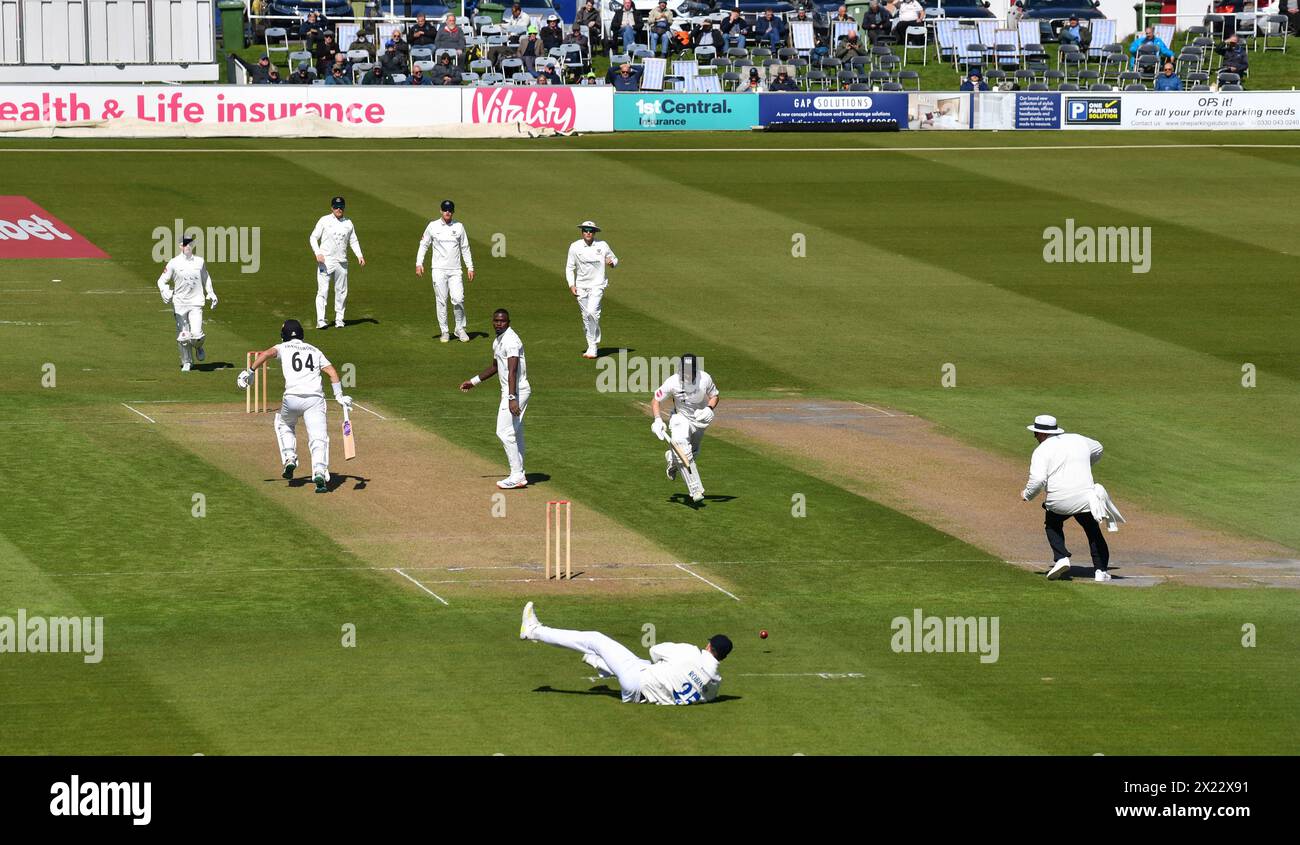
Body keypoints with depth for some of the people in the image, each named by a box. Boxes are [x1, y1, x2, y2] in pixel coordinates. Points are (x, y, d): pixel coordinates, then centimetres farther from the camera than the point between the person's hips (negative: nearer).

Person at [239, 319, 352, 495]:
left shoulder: (283, 347, 16)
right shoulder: (314, 351, 24)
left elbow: (268, 353, -5)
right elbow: (332, 372, 13)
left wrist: (249, 372, -6)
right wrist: (339, 396, 10)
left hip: (292, 397, -1)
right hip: (315, 397, 1)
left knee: (283, 424, 30)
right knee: (318, 438, -5)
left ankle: (289, 458, 13)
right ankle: (320, 472, -28)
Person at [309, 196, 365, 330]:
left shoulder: (348, 223, 10)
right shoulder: (324, 221, 0)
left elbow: (353, 241, 16)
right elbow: (313, 237, -1)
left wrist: (359, 255, 1)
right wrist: (318, 253, -16)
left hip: (341, 262, 4)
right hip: (325, 261, -4)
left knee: (341, 291, 6)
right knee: (323, 290, -9)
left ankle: (339, 319, 15)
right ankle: (320, 320, -12)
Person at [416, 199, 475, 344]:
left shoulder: (459, 226, 7)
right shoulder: (433, 226, 4)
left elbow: (465, 248, 12)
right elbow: (423, 245, 8)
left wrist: (470, 267, 6)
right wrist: (419, 263, -3)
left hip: (455, 270, 1)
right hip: (438, 269, -1)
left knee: (458, 299, -11)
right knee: (441, 300, -1)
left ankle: (460, 329, 4)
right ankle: (444, 331, 7)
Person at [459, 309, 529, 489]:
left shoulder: (510, 341, -18)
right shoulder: (498, 341, 15)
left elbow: (512, 371, -27)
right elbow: (495, 367, 30)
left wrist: (512, 398, -35)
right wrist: (474, 382, 33)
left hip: (516, 391, -10)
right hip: (510, 392, 10)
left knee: (505, 432, -11)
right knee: (515, 433, 14)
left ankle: (517, 477, -9)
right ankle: (519, 474, 21)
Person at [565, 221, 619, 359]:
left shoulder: (602, 246, 0)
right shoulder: (575, 247, 1)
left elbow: (614, 259, 13)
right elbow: (570, 267, 6)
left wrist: (612, 263, -12)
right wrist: (571, 285, -6)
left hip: (597, 285, -3)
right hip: (581, 286, 3)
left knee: (592, 312, -21)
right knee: (585, 317, 5)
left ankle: (593, 346, -14)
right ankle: (591, 346, 17)